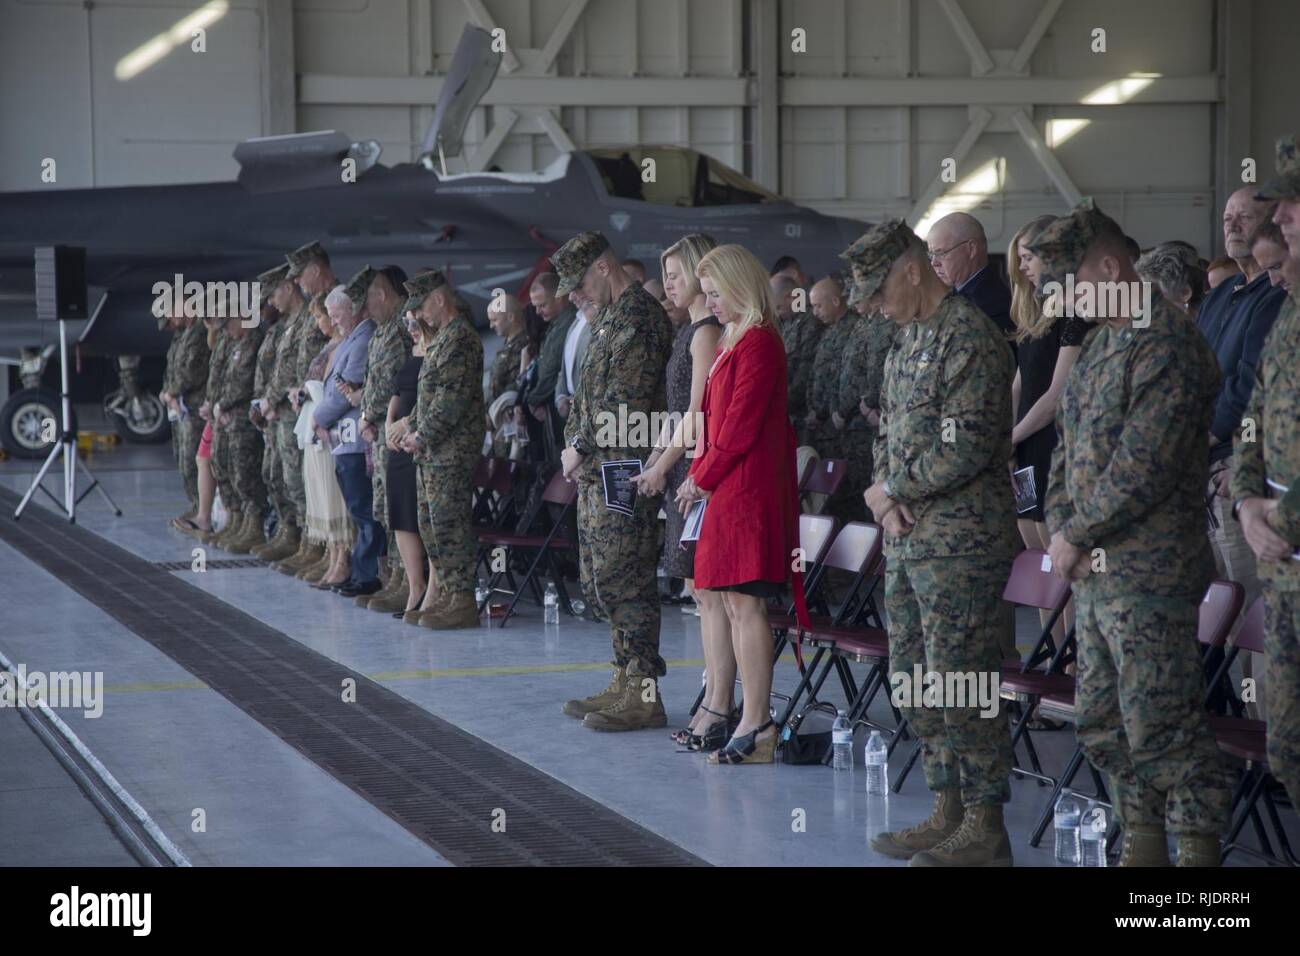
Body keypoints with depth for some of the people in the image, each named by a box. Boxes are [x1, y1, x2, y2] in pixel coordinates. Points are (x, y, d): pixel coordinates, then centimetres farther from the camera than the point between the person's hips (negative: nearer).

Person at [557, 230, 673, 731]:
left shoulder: (638, 318, -14)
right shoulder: (609, 318, 19)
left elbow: (624, 402, -20)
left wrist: (581, 446, -13)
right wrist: (574, 442, 9)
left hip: (622, 471, -10)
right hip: (598, 471, 10)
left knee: (623, 580, -9)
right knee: (604, 578, 13)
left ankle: (642, 694, -6)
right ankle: (625, 682, 20)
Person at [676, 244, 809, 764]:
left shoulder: (758, 342, -13)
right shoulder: (735, 341, 17)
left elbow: (741, 426, -16)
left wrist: (704, 477, -8)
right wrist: (700, 472, 8)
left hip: (748, 487, -10)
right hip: (729, 487, 10)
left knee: (744, 601, -9)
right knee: (734, 603, 10)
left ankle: (756, 726, -8)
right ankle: (753, 718, 14)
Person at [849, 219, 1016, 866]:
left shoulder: (968, 337, -14)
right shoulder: (909, 338, 16)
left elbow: (966, 448, -21)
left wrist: (891, 489, -10)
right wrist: (885, 497, 1)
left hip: (958, 540, -10)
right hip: (907, 540, 10)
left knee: (960, 682, -6)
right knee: (914, 679, 13)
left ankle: (984, 826, 2)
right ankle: (947, 810, 23)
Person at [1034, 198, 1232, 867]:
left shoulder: (1167, 346, -14)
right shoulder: (1104, 342, 16)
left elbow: (1142, 468, -20)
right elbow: (1069, 447, 19)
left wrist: (1076, 535, -12)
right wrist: (1060, 528, 3)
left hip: (1148, 573, -9)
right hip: (1093, 569, 10)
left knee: (1160, 723, -7)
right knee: (1102, 722, 14)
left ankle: (1198, 849, 2)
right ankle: (1142, 842, 25)